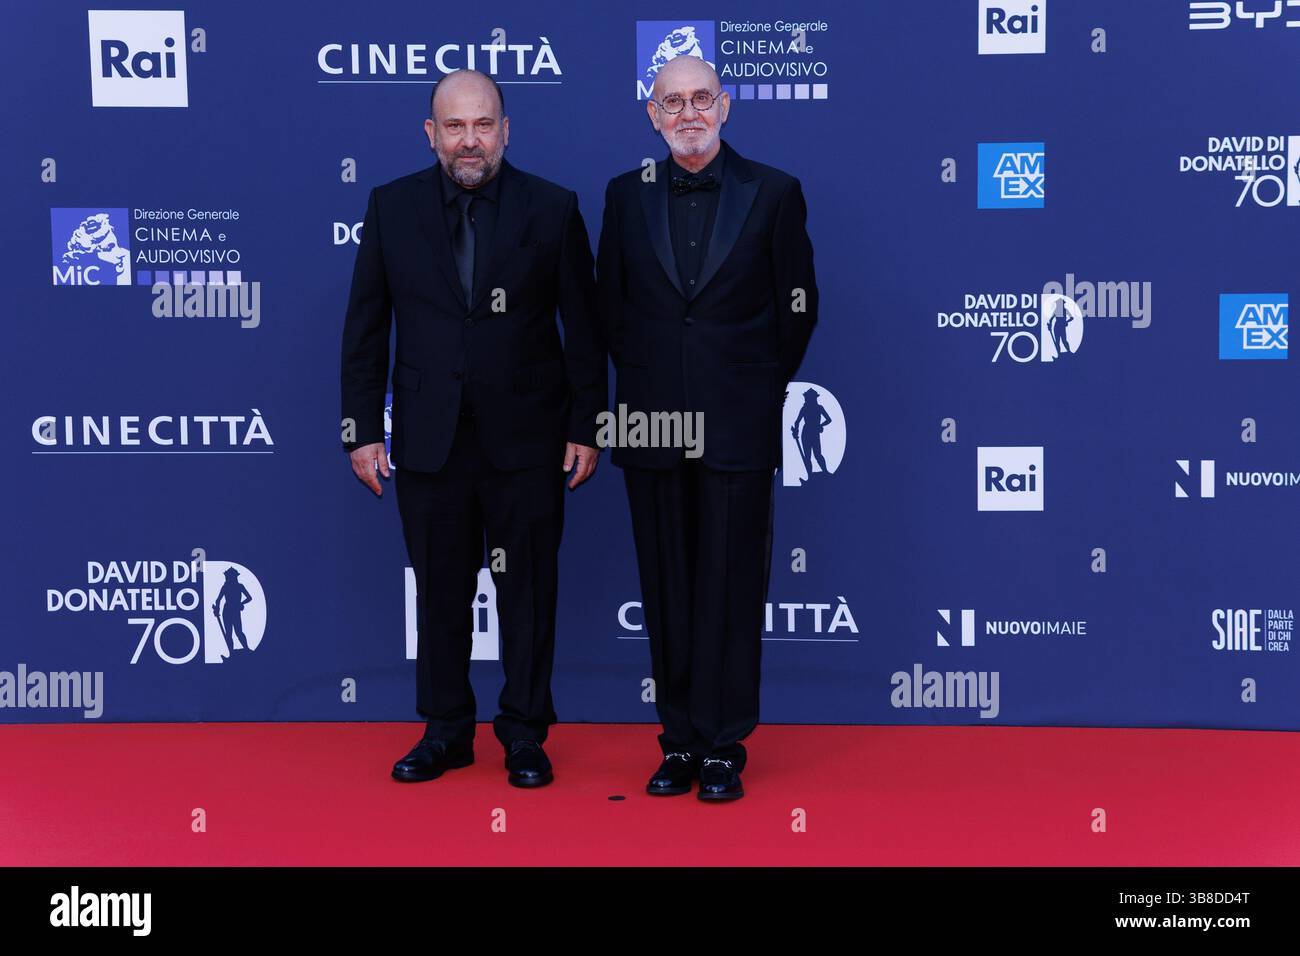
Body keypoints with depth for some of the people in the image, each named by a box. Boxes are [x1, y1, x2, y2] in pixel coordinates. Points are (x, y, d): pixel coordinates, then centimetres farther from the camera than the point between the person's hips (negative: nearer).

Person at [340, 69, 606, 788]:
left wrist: (585, 427, -1)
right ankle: (445, 731, 24)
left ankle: (525, 734, 20)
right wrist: (362, 429, 1)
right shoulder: (392, 208, 4)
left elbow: (583, 329, 2)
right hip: (429, 439, 1)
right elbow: (364, 328, 6)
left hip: (526, 439, -1)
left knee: (528, 591, 6)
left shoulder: (552, 209, 0)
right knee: (439, 590, 10)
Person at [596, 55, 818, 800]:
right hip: (654, 423, 2)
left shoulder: (774, 193, 1)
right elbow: (611, 302, 13)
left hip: (738, 425, -2)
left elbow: (798, 305, 4)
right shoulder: (627, 195, 7)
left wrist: (763, 384, 6)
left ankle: (724, 747, 11)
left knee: (732, 590, 1)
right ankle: (679, 741, 17)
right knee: (667, 590, 7)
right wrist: (642, 377, 10)